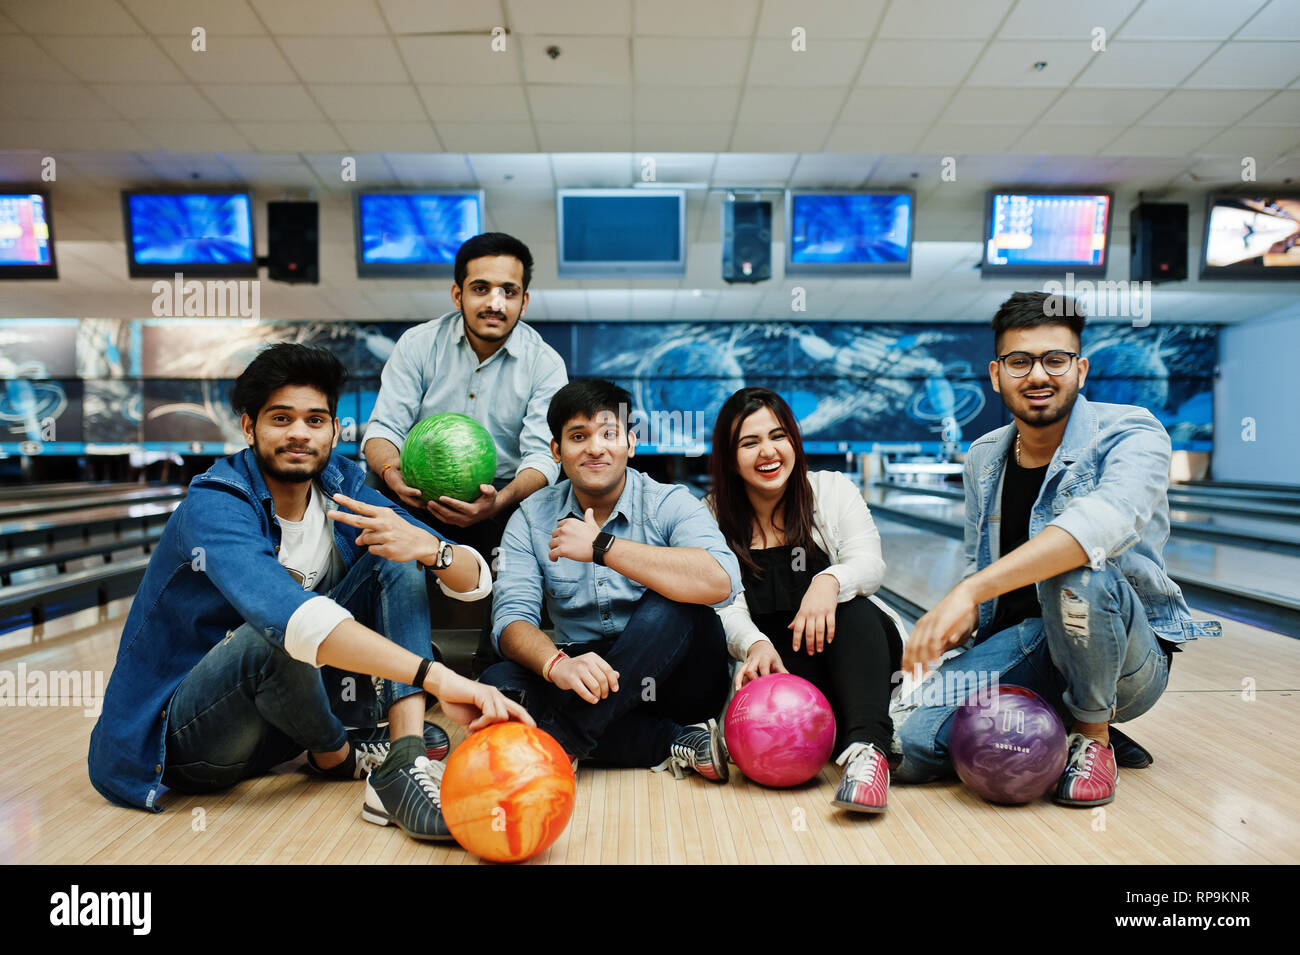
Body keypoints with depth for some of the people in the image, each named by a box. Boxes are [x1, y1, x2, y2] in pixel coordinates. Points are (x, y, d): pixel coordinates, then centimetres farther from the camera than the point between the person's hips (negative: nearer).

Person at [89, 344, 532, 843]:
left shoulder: (342, 486, -4)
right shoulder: (214, 506, -24)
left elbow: (475, 581, -8)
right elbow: (293, 618, -46)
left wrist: (428, 547, -32)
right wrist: (437, 677, -55)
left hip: (282, 715, 6)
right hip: (181, 732, -6)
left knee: (396, 559, -10)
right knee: (274, 630, -38)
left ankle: (402, 768, -25)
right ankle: (337, 756, -7)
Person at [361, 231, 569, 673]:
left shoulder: (545, 363, -3)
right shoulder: (418, 344, 1)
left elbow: (542, 455, -14)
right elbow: (384, 426, -5)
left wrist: (500, 501, -37)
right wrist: (389, 468, -31)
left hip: (502, 498, -1)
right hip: (421, 497, 1)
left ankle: (497, 664, -14)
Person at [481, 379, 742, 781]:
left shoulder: (671, 504, -8)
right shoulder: (531, 518, 2)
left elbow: (721, 582, -28)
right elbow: (512, 618, -9)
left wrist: (601, 547, -30)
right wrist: (557, 664, -33)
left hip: (671, 683, -3)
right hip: (584, 675, 3)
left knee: (671, 606, -30)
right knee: (498, 682, -23)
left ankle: (559, 742, -26)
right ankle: (674, 743, -24)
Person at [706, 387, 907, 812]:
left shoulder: (832, 490, 2)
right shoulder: (713, 517, 2)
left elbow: (870, 564, -12)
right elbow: (726, 604, -9)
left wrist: (830, 580, -37)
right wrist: (755, 645, -32)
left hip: (857, 647, 1)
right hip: (779, 663, -1)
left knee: (850, 605, -34)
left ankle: (867, 746, -46)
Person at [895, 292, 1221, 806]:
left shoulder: (1132, 435, -14)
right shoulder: (983, 458, 4)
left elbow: (1104, 522, -37)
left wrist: (969, 591, -47)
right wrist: (950, 621, -11)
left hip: (1126, 662, -4)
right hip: (1024, 645, 5)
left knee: (1072, 567, -38)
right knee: (912, 749, -15)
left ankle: (1092, 737, -9)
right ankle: (1053, 723, 13)